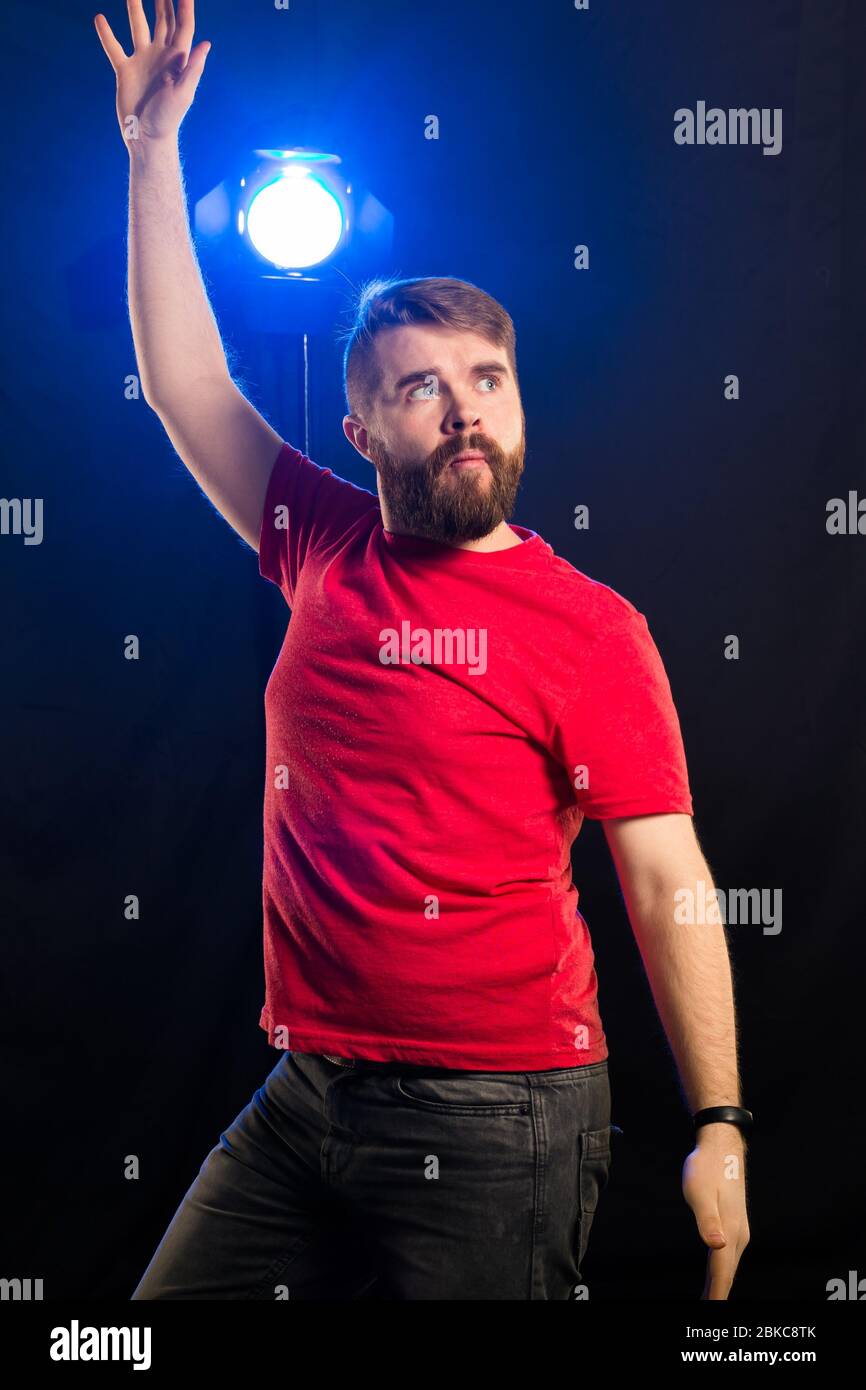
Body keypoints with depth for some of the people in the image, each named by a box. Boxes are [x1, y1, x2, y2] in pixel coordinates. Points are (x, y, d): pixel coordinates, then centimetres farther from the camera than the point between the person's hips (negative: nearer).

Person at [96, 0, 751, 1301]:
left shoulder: (589, 628, -9)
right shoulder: (330, 557, 5)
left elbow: (667, 883, -9)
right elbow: (187, 383, 11)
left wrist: (717, 1128, -11)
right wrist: (152, 148, 11)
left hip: (499, 1121, -5)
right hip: (307, 1094, 5)